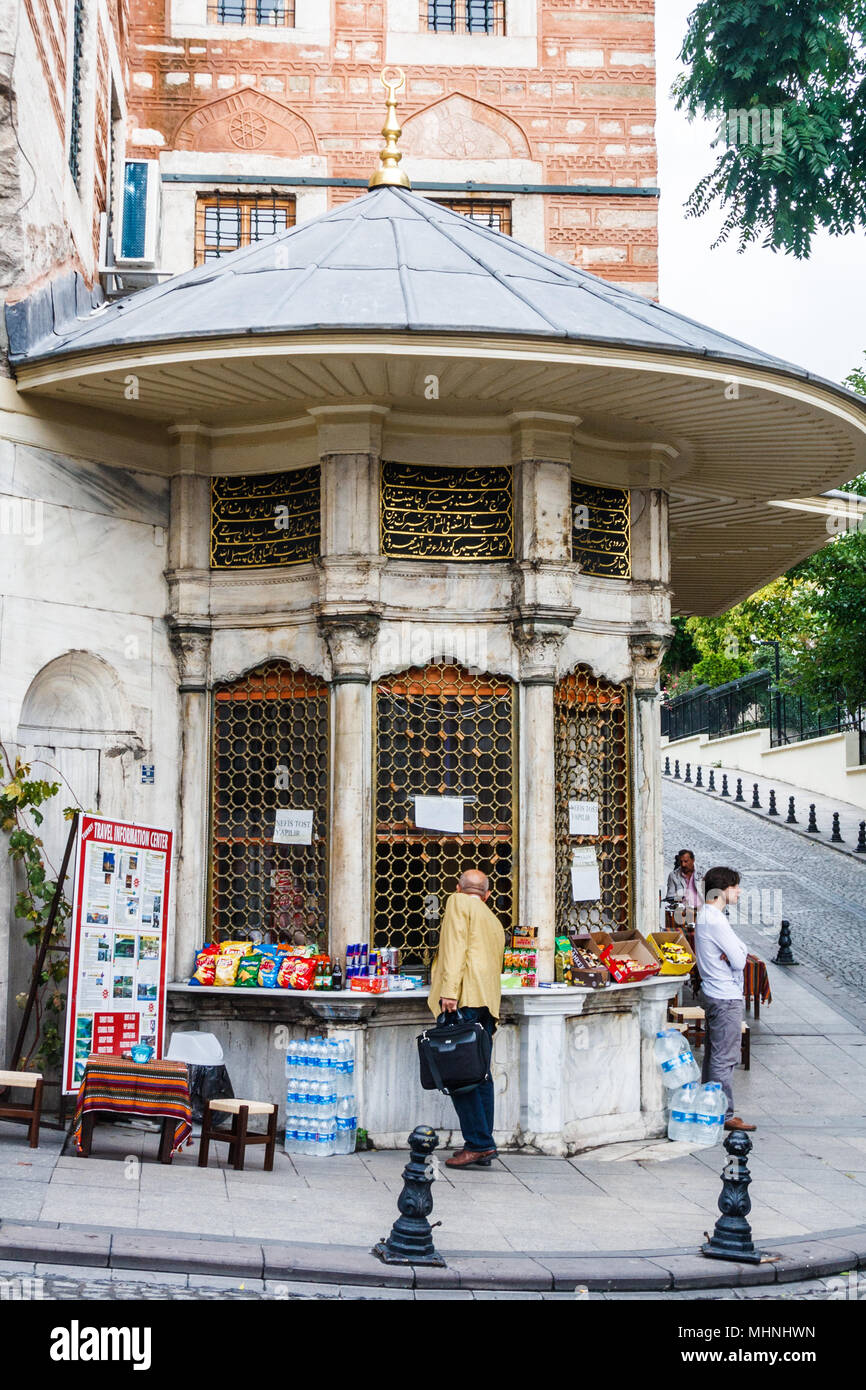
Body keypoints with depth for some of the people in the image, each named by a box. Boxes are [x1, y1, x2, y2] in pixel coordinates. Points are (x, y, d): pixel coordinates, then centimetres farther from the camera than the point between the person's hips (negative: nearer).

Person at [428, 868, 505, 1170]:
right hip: (489, 1000, 8)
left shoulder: (458, 902, 6)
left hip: (465, 997, -8)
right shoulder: (495, 922, 27)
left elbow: (455, 946, -9)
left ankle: (479, 1142, -13)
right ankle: (482, 1147, 6)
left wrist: (448, 991, -17)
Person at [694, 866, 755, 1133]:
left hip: (712, 994, 11)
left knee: (714, 1055, 16)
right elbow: (739, 961, -20)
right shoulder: (716, 921, -20)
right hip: (726, 998, -11)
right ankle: (724, 1115, 0)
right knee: (724, 1058, -5)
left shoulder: (706, 915, 13)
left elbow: (741, 950, 12)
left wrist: (732, 953, -8)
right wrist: (736, 956, 1)